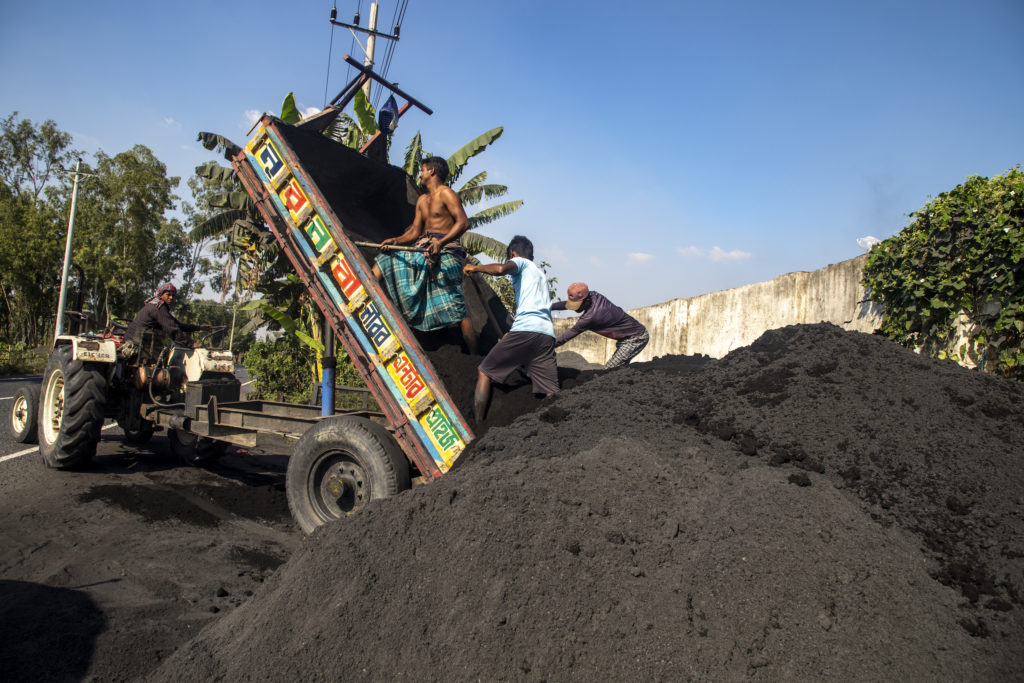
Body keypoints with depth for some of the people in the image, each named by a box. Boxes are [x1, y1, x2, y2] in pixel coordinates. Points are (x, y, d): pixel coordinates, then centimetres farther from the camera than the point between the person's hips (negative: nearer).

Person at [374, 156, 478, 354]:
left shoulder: (446, 193, -3)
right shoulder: (422, 200, 22)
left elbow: (463, 222, -16)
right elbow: (415, 231, 20)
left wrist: (441, 242, -28)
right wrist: (395, 241, 2)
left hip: (445, 252, -9)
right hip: (423, 251, 9)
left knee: (456, 309, -13)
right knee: (383, 262, 6)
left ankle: (474, 356, -9)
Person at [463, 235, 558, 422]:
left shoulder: (519, 262, 12)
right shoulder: (541, 273, 35)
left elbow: (501, 268, -12)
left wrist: (475, 268, 5)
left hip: (525, 329, -6)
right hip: (548, 334, 7)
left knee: (485, 372, 5)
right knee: (552, 396, 2)